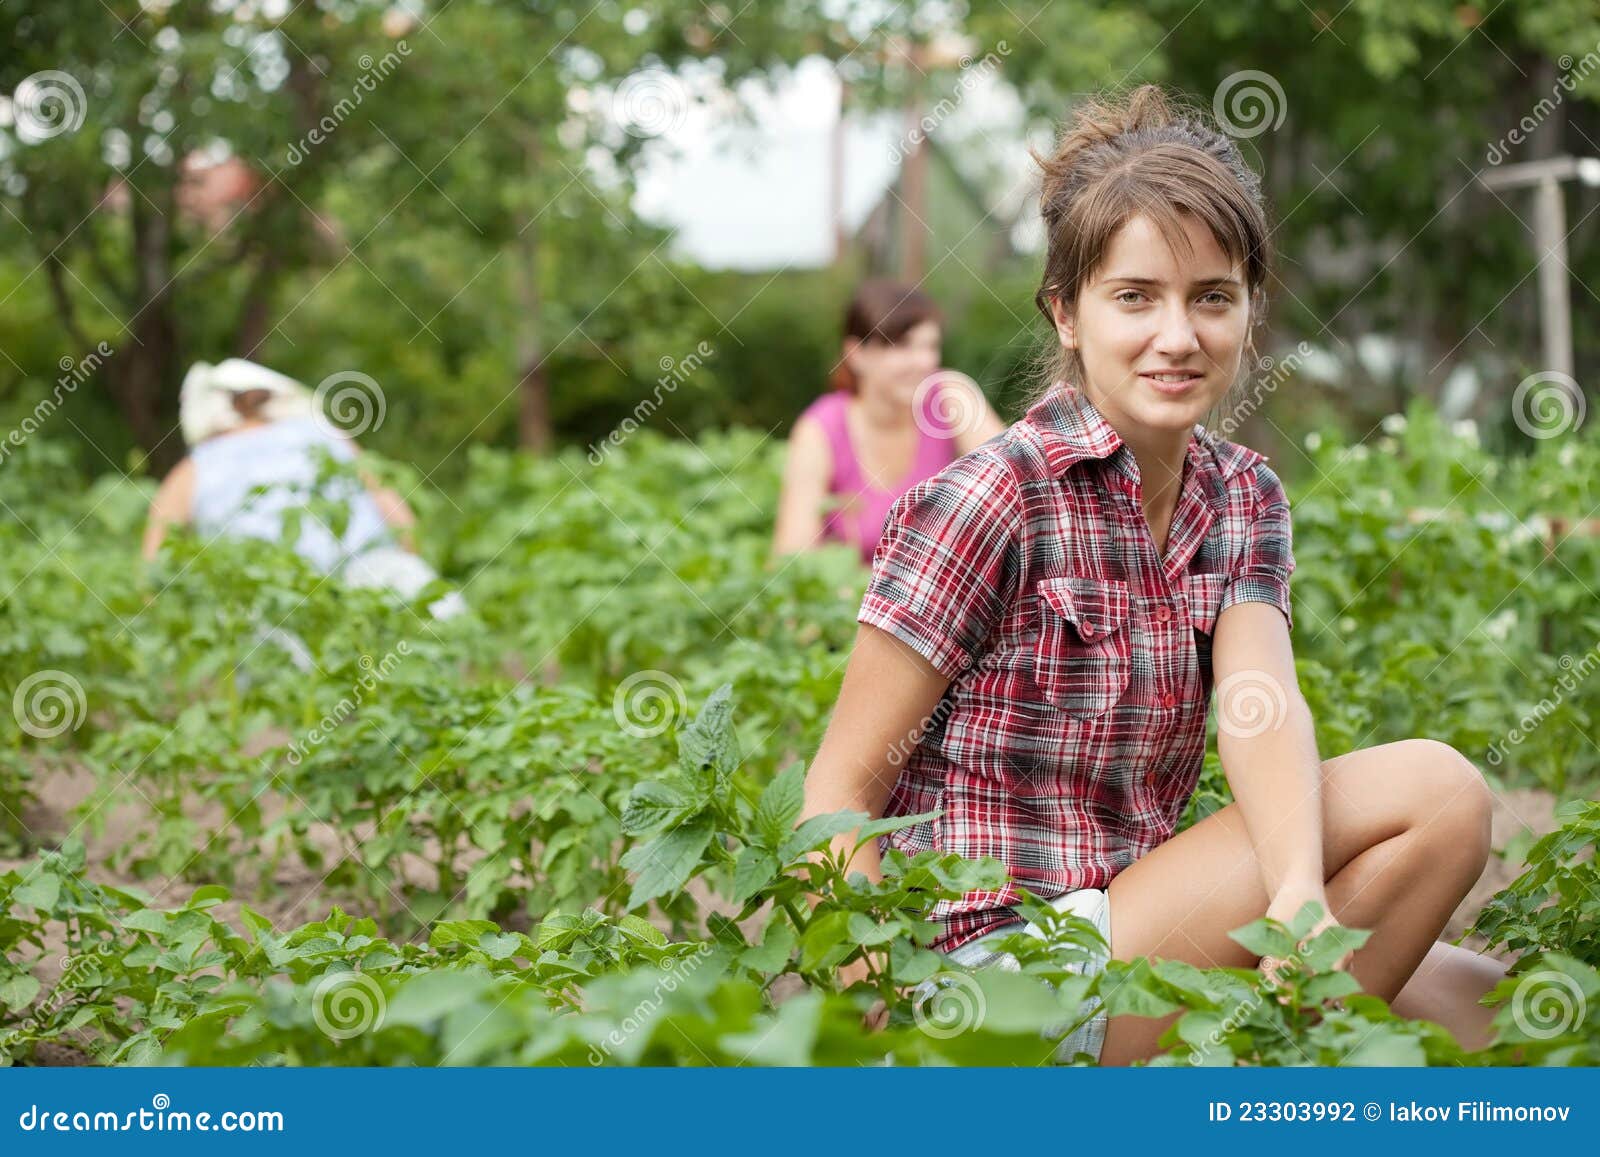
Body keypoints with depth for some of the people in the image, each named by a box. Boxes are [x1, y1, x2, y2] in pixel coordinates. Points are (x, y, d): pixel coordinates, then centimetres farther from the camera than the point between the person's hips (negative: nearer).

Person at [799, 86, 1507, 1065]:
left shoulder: (1245, 498, 7)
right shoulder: (993, 502, -13)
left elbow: (1262, 701, -13)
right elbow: (842, 789, -12)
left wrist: (1301, 894, -33)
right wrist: (883, 1021, -26)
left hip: (1131, 928, 6)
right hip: (1000, 973, -6)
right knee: (1434, 789, -14)